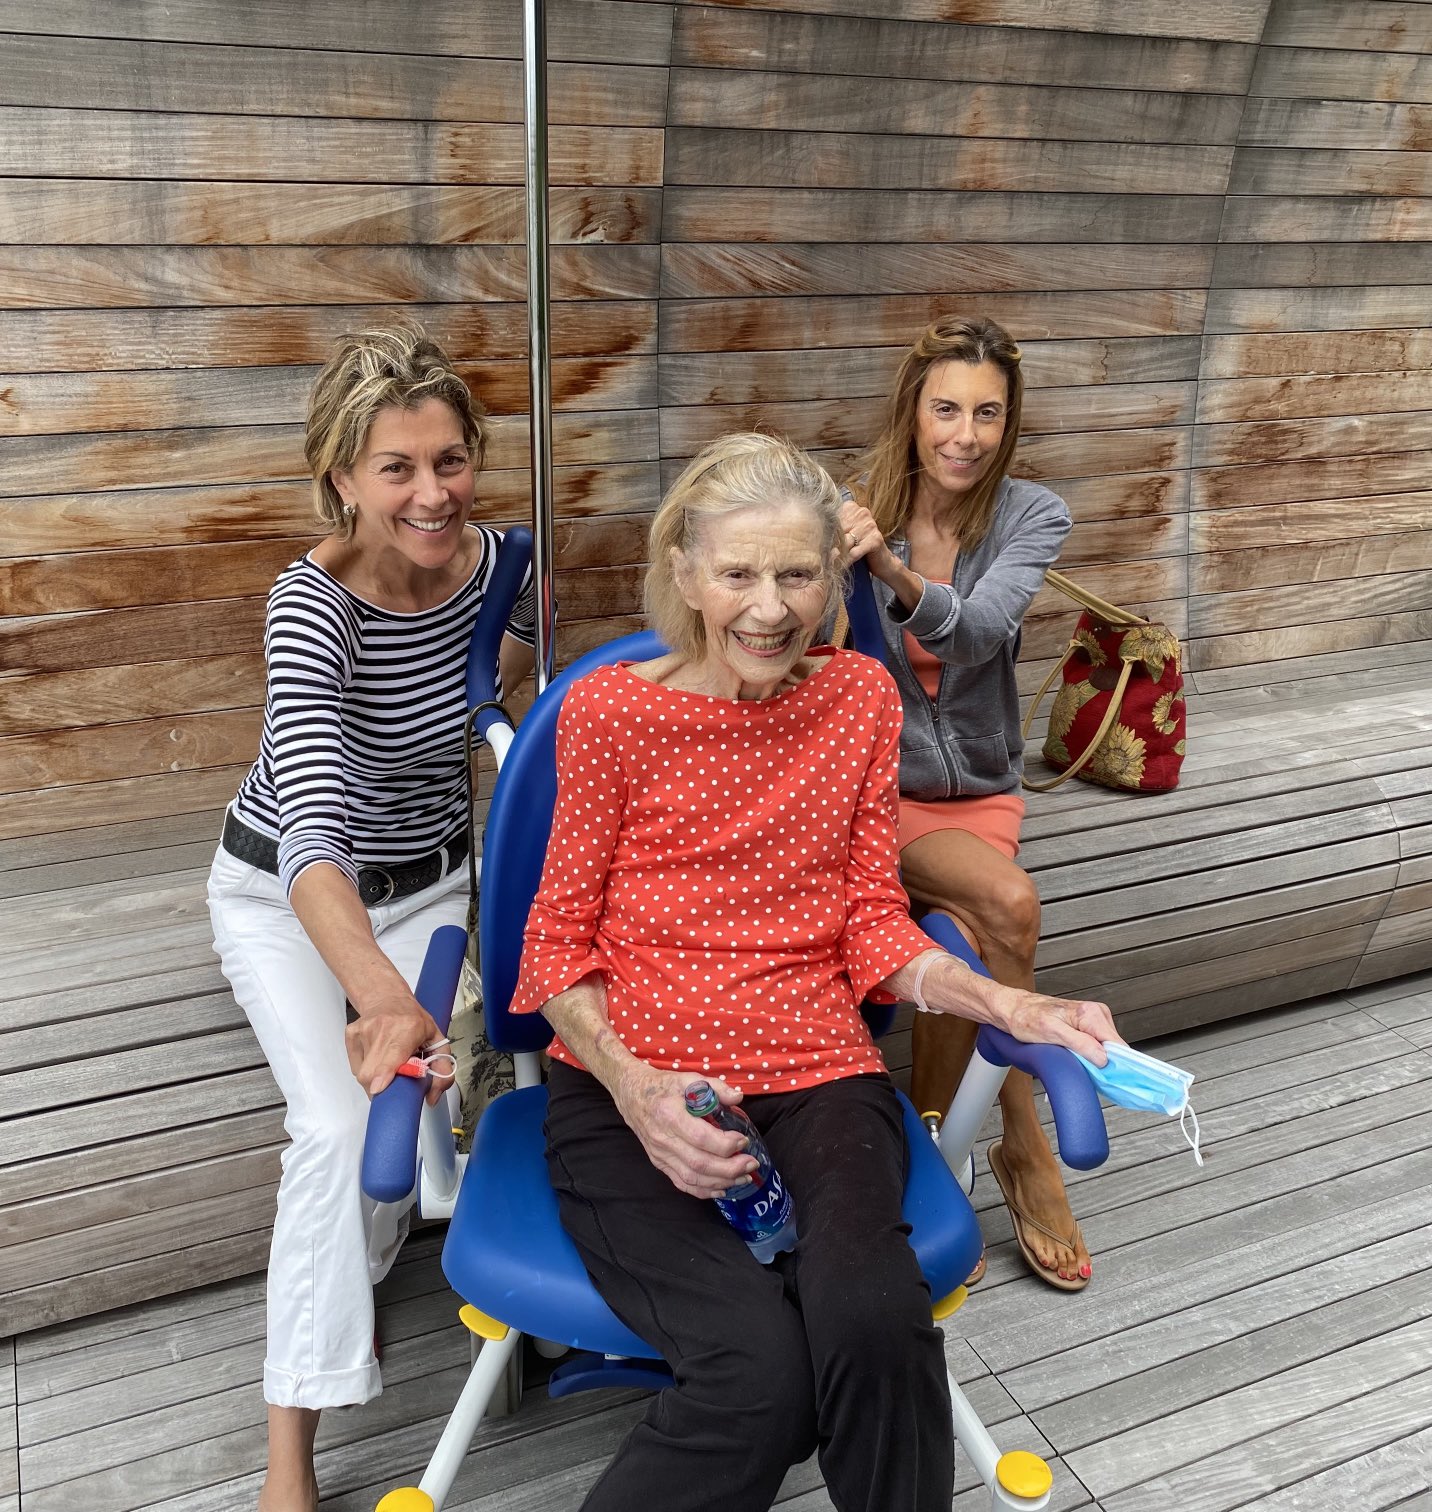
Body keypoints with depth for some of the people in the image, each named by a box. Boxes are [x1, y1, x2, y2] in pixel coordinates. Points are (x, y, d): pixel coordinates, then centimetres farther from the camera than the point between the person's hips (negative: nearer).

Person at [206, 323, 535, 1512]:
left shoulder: (500, 566, -18)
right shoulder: (312, 604, -32)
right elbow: (313, 835, -46)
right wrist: (383, 998, -61)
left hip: (429, 883, 4)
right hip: (284, 898, -3)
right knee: (342, 1123, -22)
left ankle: (351, 1272, 25)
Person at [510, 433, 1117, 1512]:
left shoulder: (861, 698, 7)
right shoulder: (610, 711, -3)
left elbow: (873, 923, 9)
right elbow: (559, 942, 2)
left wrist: (1010, 1006, -7)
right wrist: (631, 1085, -16)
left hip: (818, 1069, 3)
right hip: (633, 1086, -2)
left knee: (875, 1319, -29)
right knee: (763, 1372, -28)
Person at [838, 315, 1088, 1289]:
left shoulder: (1032, 517, -3)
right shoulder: (851, 514, -8)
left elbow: (974, 636, -23)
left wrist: (889, 566, -42)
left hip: (978, 793, 3)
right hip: (867, 788, -2)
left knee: (964, 946, -25)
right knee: (1009, 905, -27)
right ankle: (1026, 1149, -7)